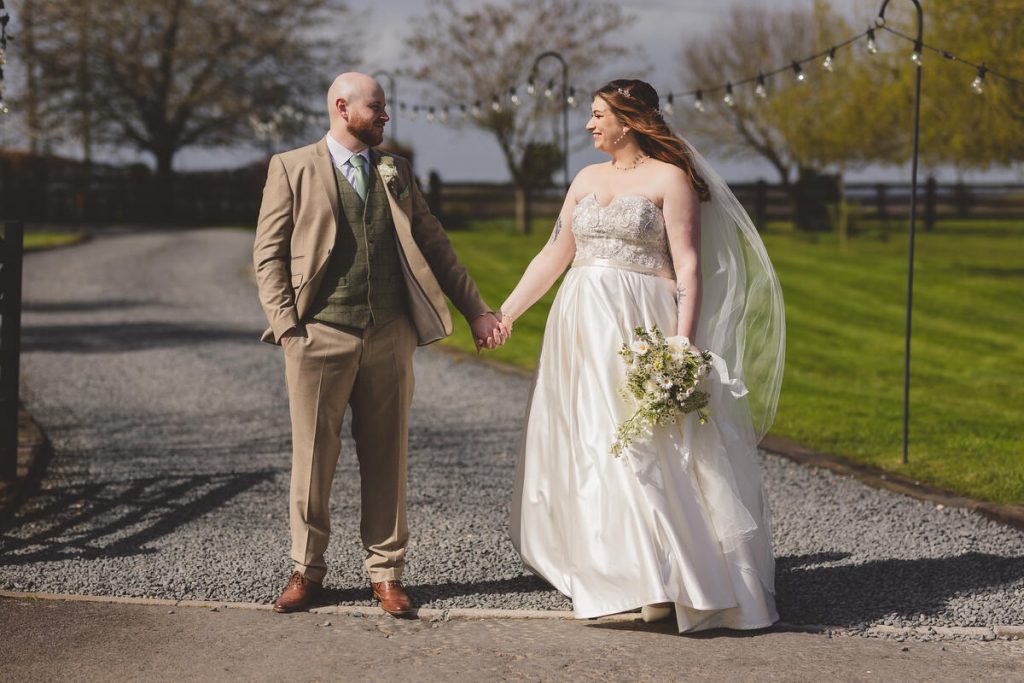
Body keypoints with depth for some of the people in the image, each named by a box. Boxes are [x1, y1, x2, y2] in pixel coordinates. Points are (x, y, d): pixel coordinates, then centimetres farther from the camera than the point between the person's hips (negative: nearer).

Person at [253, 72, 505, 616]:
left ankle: (385, 571, 16)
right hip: (319, 335, -3)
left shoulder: (395, 171, 14)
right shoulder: (291, 168, 3)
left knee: (387, 456, 6)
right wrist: (284, 322, -9)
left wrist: (476, 311, 11)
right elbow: (268, 252, 1)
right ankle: (306, 570, 16)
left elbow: (433, 244, 15)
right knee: (313, 456, 3)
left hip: (389, 335, 3)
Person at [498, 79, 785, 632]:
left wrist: (683, 343, -18)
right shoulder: (587, 179, 15)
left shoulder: (670, 179, -3)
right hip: (583, 327, 6)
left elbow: (689, 266, -9)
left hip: (639, 329, -6)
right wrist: (505, 312, 12)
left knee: (646, 450, -9)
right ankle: (605, 575, 13)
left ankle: (660, 583, -3)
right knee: (587, 451, 5)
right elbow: (553, 255, 17)